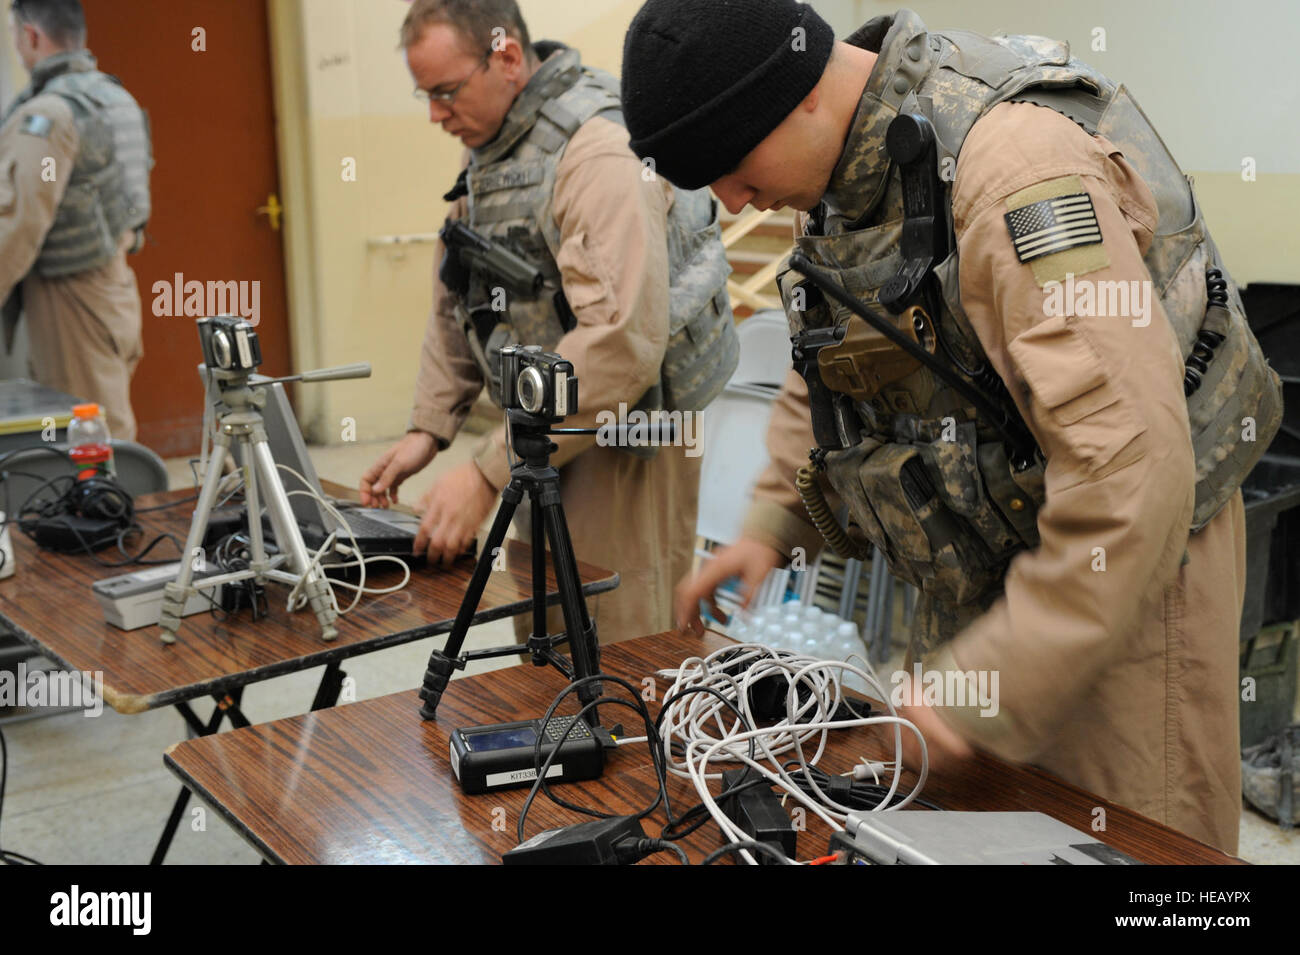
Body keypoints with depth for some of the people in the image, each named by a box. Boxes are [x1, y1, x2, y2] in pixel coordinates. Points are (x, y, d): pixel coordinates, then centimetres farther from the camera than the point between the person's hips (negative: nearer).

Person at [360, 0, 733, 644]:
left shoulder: (599, 149, -20)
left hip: (622, 442, -9)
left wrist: (490, 472, -26)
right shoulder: (488, 151, 11)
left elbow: (623, 342, -29)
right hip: (544, 443, 9)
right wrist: (429, 428, 3)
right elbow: (455, 307, 17)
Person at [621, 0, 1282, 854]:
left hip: (1117, 579, -8)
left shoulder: (1018, 164, -28)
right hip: (979, 571, 8)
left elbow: (1132, 470, -32)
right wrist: (773, 524, 8)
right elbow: (831, 366, 20)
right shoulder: (843, 175, 1)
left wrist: (985, 690, -27)